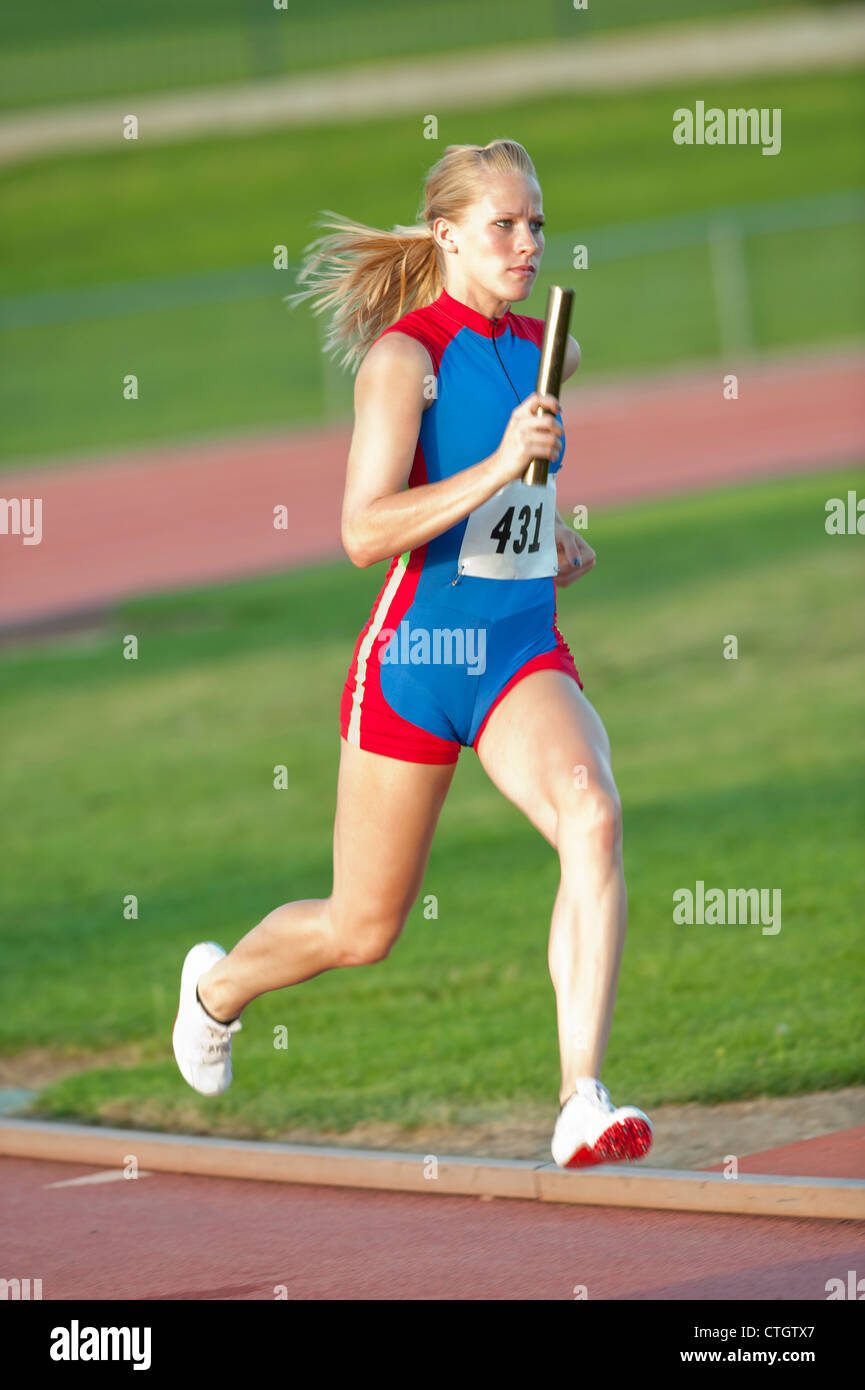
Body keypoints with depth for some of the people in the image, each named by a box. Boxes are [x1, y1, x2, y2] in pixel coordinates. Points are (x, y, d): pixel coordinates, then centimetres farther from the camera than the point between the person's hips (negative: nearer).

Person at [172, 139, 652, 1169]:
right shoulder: (403, 355, -14)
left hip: (525, 653, 4)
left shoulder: (548, 351, 7)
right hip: (415, 657, -4)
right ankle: (218, 985, 46)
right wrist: (498, 466, -32)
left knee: (593, 817, -28)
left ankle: (583, 1104, -32)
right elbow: (363, 534, -24)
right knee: (362, 930, 11)